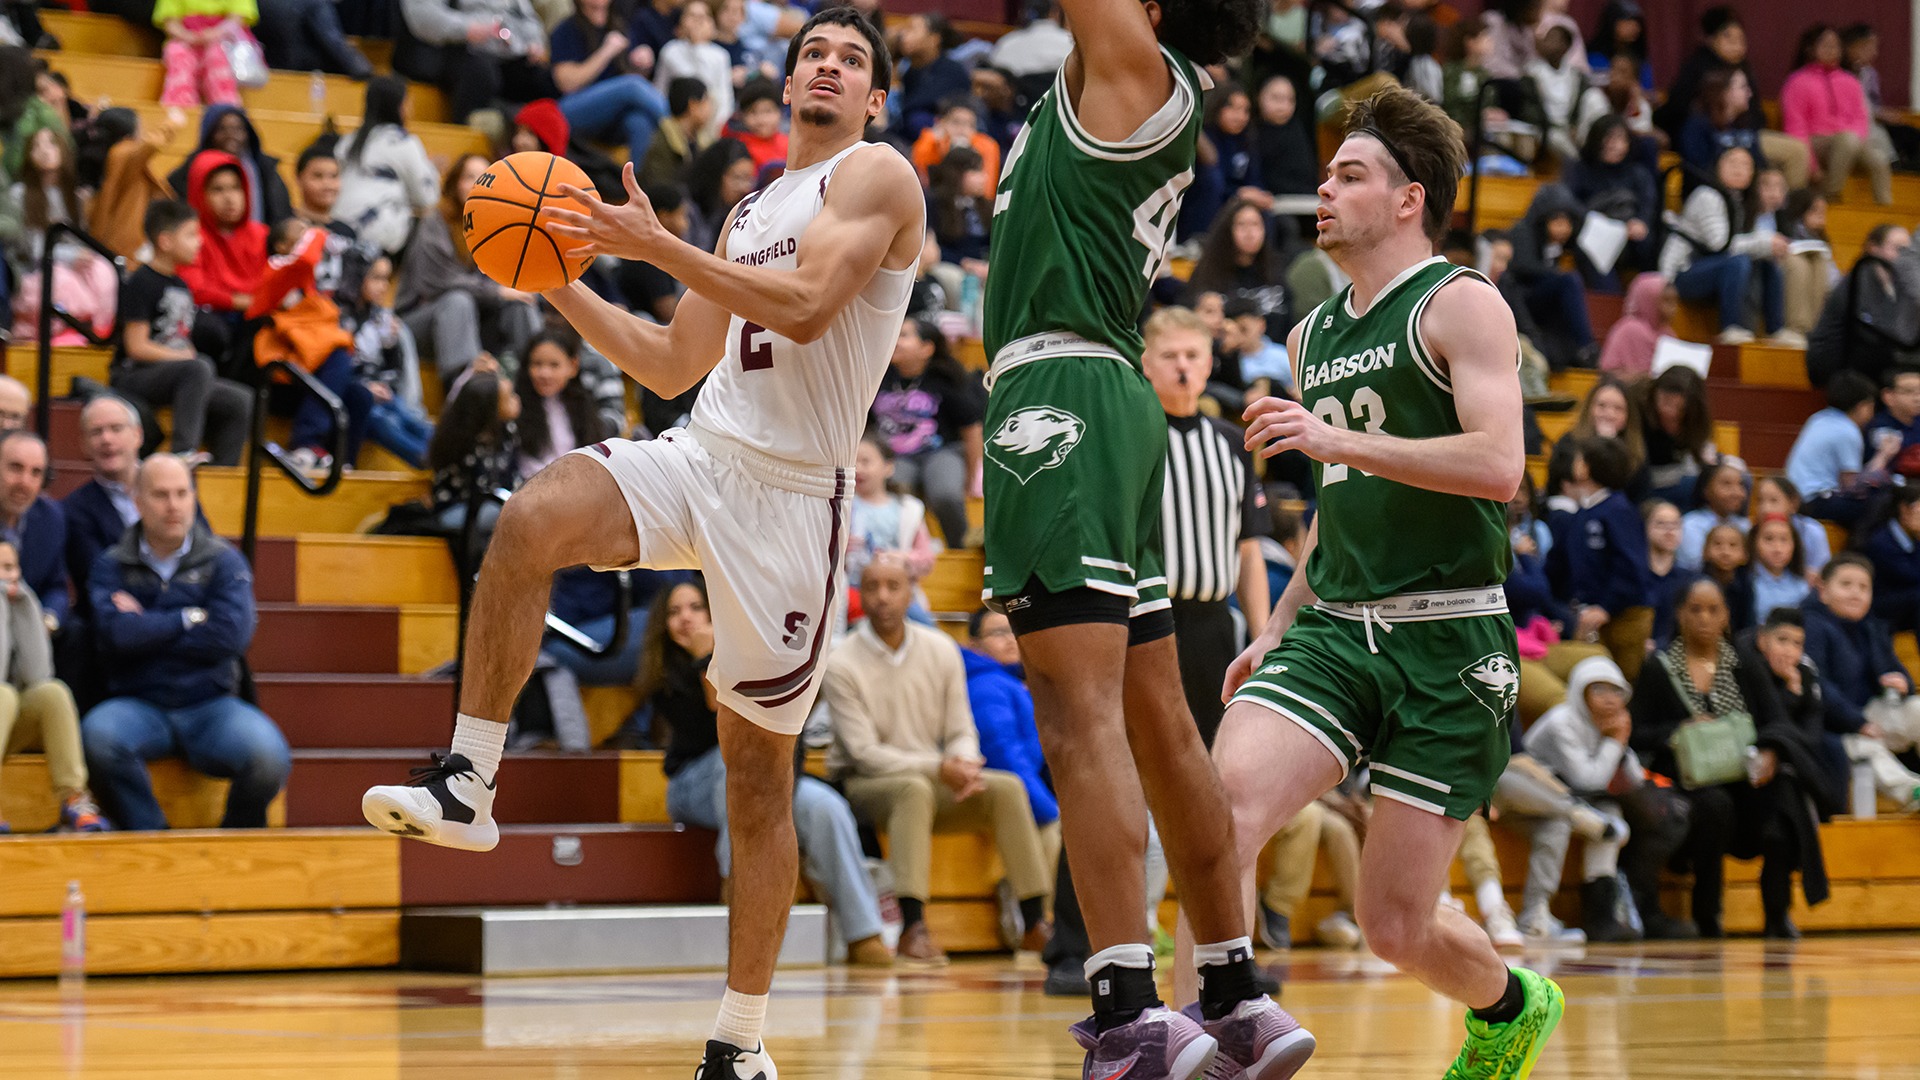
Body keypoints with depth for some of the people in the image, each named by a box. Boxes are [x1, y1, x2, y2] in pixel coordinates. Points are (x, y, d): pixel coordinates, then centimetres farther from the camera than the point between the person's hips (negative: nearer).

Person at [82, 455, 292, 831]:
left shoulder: (223, 560, 7)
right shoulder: (113, 566, 8)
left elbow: (231, 636, -10)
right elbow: (119, 634, -11)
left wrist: (148, 629, -6)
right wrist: (191, 619, -4)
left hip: (210, 705, 0)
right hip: (139, 705, 0)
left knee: (268, 755, -30)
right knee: (98, 735, -36)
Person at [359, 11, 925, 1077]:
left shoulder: (876, 176, -1)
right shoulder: (749, 212, 21)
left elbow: (806, 307, -18)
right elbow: (670, 366, 24)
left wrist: (656, 245, -19)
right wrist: (564, 286, 12)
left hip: (790, 492, -5)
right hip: (696, 456, 5)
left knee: (758, 766, 1)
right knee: (530, 519, -27)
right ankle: (466, 783, -22)